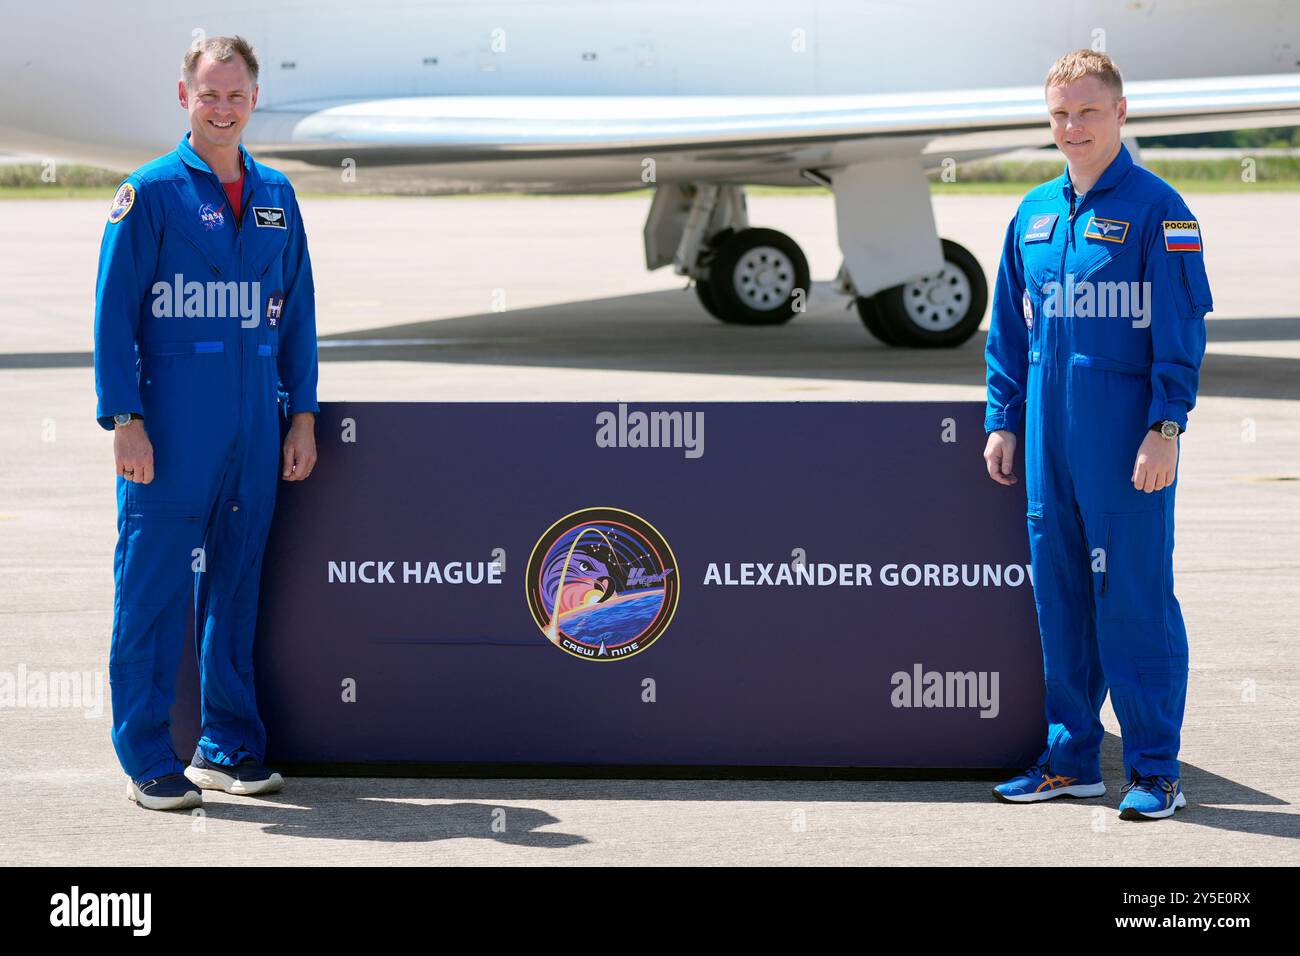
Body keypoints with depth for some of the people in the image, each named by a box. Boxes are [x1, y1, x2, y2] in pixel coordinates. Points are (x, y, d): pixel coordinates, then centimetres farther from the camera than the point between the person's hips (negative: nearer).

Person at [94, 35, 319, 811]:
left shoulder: (275, 197, 13)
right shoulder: (150, 193, -3)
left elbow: (297, 313, 16)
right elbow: (114, 311, -5)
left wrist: (302, 413, 10)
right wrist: (124, 419, -12)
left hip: (255, 429, 5)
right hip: (170, 433, -5)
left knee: (237, 586, 10)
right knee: (154, 592, -3)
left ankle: (231, 747, 19)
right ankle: (149, 760, 4)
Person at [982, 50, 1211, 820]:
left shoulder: (1156, 210, -5)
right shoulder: (1034, 214, 13)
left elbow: (1182, 328, -8)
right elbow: (1009, 329, 19)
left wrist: (1165, 426, -15)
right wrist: (1003, 421, 13)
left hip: (1127, 443, -6)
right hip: (1049, 442, 6)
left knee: (1136, 601, -4)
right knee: (1060, 598, 10)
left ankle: (1156, 770, 2)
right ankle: (1071, 758, 19)